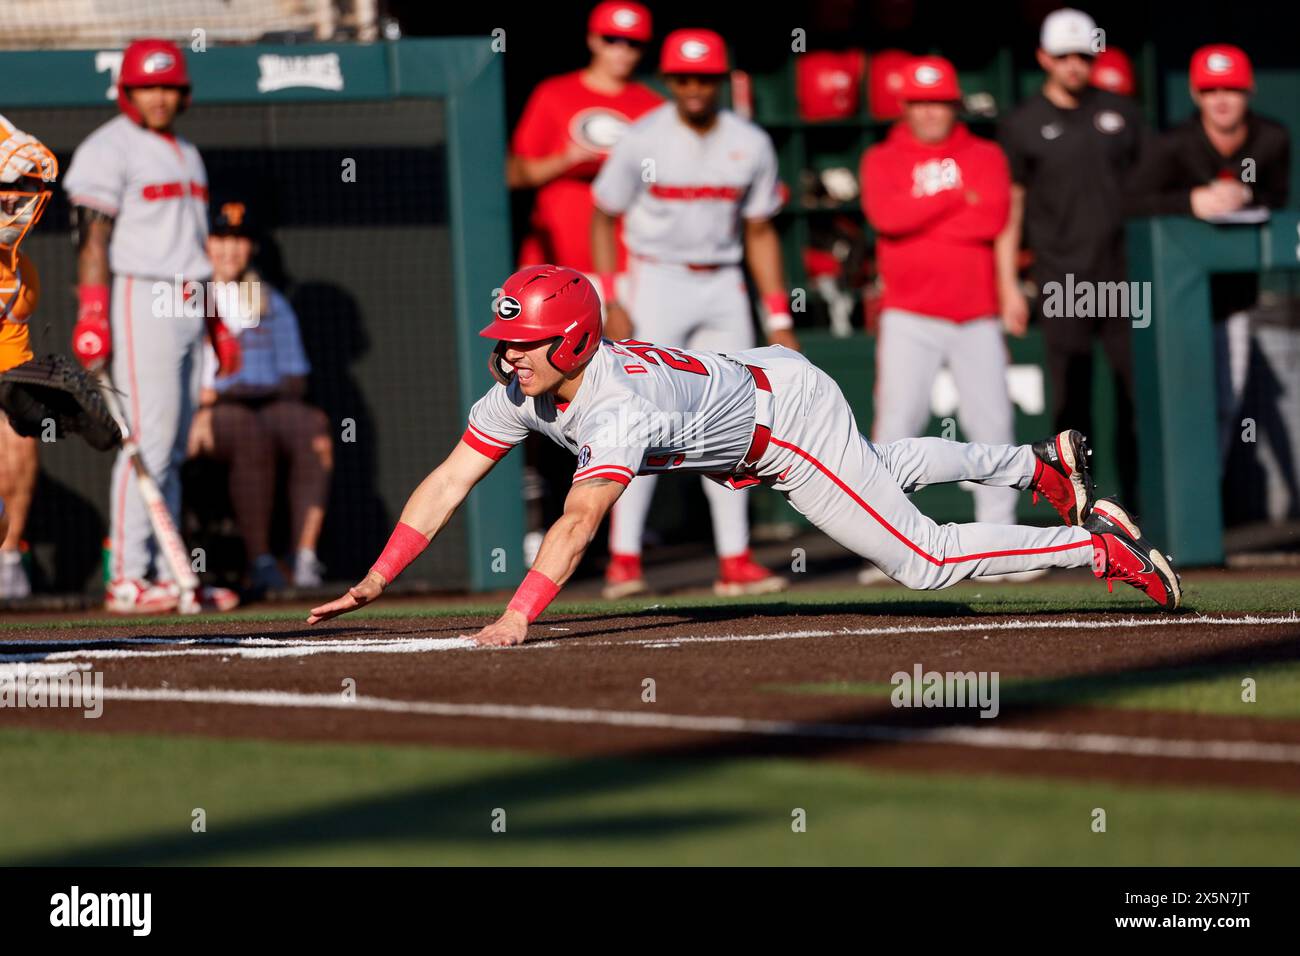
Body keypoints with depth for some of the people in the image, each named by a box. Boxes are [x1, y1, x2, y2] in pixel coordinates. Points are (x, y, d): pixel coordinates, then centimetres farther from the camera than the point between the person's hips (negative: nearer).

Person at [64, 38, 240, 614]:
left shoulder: (185, 153, 20)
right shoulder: (110, 149, -6)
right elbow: (93, 238, -14)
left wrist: (218, 322, 20)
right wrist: (92, 316, -22)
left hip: (186, 304, 8)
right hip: (139, 300, -8)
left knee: (171, 451, 7)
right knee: (148, 441, -13)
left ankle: (164, 575, 9)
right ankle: (128, 580, -14)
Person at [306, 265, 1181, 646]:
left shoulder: (619, 404, -41)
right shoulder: (521, 390, -17)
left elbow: (580, 519, -52)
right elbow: (449, 482, -16)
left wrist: (519, 616, -62)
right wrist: (375, 582, -25)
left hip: (795, 411, -9)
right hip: (755, 383, 9)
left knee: (925, 559, -9)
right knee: (883, 472, 33)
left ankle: (1102, 548, 4)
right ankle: (1037, 469, 54)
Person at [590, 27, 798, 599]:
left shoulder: (750, 145, 2)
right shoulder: (643, 141, -7)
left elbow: (759, 233, 10)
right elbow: (603, 219, 0)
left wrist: (780, 320, 7)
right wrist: (610, 303, -10)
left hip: (722, 287, 4)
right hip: (656, 279, -4)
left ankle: (734, 560, 4)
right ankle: (624, 558, -12)